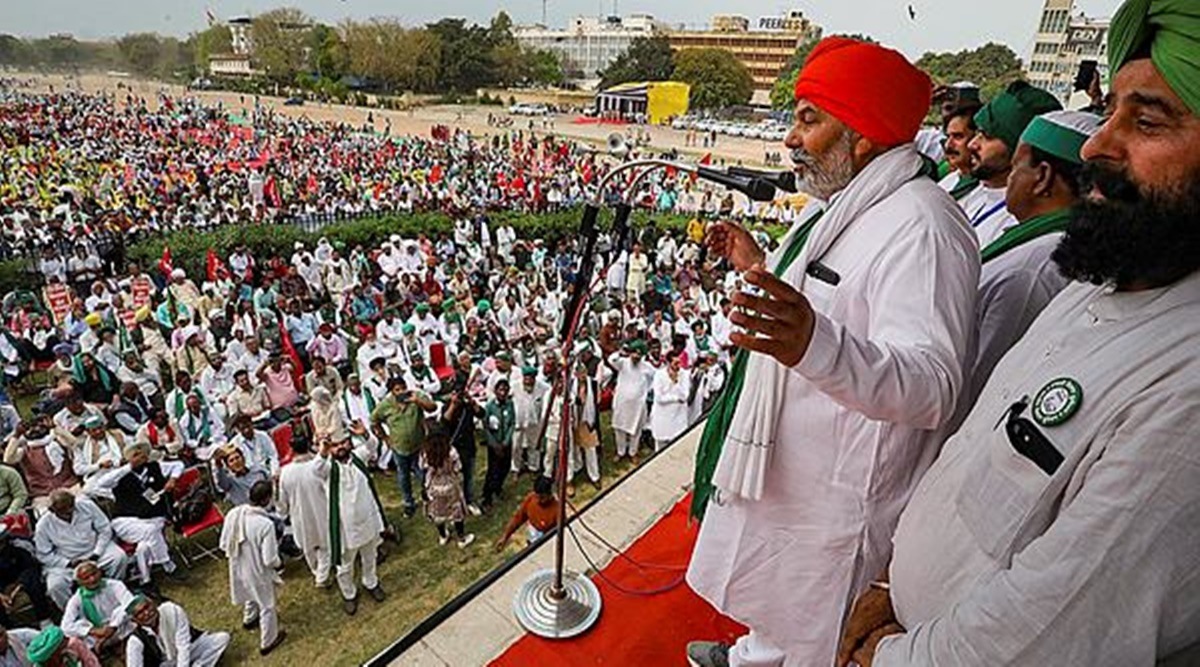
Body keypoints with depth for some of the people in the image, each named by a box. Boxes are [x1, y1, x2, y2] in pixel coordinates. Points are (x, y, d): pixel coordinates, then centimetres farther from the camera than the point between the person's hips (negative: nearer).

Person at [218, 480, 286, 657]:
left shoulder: (233, 514, -18)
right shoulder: (266, 524, -36)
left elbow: (224, 544, -4)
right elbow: (269, 559, -27)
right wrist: (279, 563, -5)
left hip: (238, 568, 6)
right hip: (258, 572, -6)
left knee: (250, 595, 36)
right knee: (267, 606, 21)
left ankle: (249, 619, 64)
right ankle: (268, 642, 41)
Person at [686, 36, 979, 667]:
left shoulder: (918, 226, -27)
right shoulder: (841, 207, 6)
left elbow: (930, 388, -37)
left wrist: (814, 346, -55)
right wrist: (761, 268, 14)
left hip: (836, 497, -9)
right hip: (781, 463, 10)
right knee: (780, 599, 33)